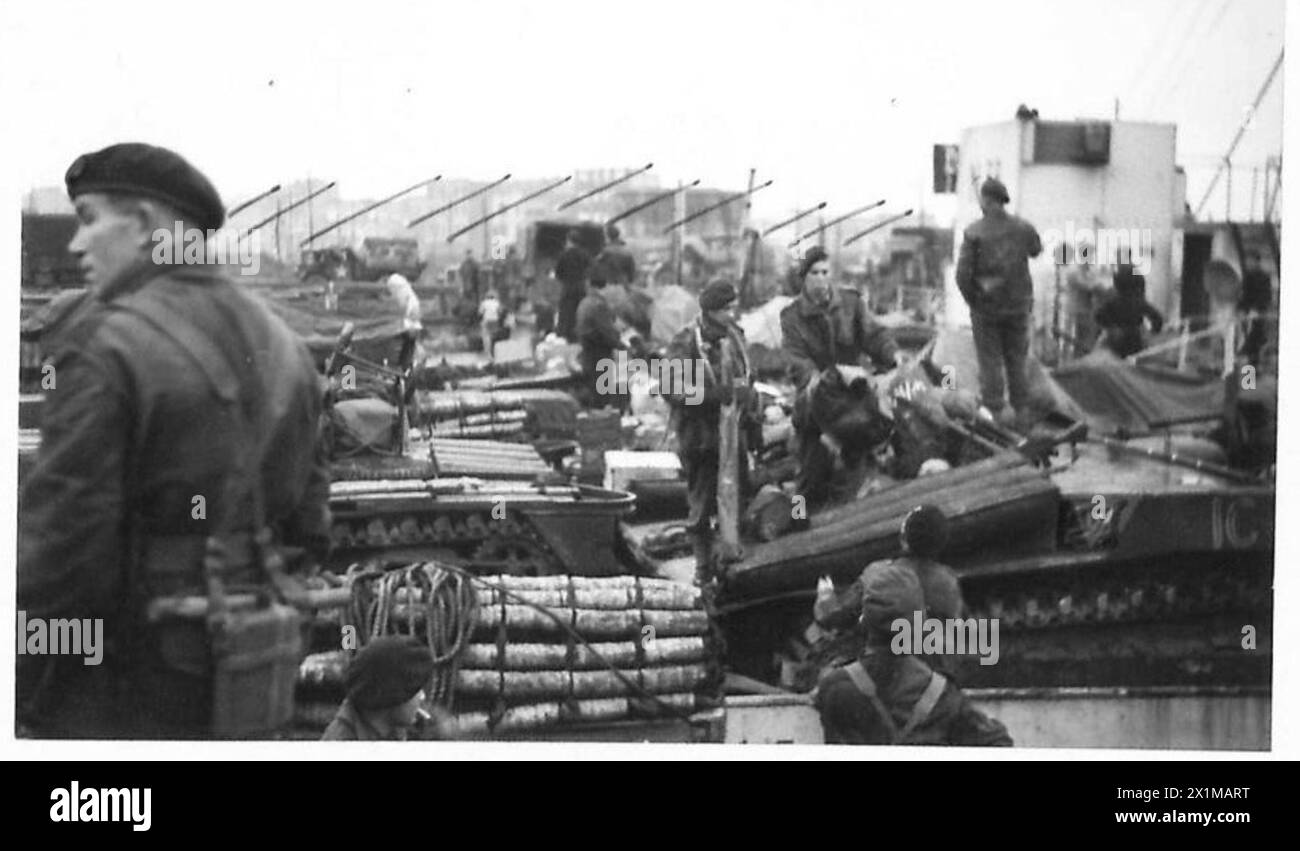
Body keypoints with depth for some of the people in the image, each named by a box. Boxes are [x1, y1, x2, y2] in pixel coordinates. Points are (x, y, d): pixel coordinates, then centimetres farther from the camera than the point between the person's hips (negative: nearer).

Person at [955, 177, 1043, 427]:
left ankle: (995, 410, 9)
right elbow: (1036, 250, 15)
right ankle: (1021, 411, 20)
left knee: (990, 360, 8)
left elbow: (963, 273, -17)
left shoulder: (974, 233, -16)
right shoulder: (1023, 229, -6)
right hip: (1018, 304, 3)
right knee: (1017, 359, 15)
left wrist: (972, 299, -2)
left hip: (986, 306, -3)